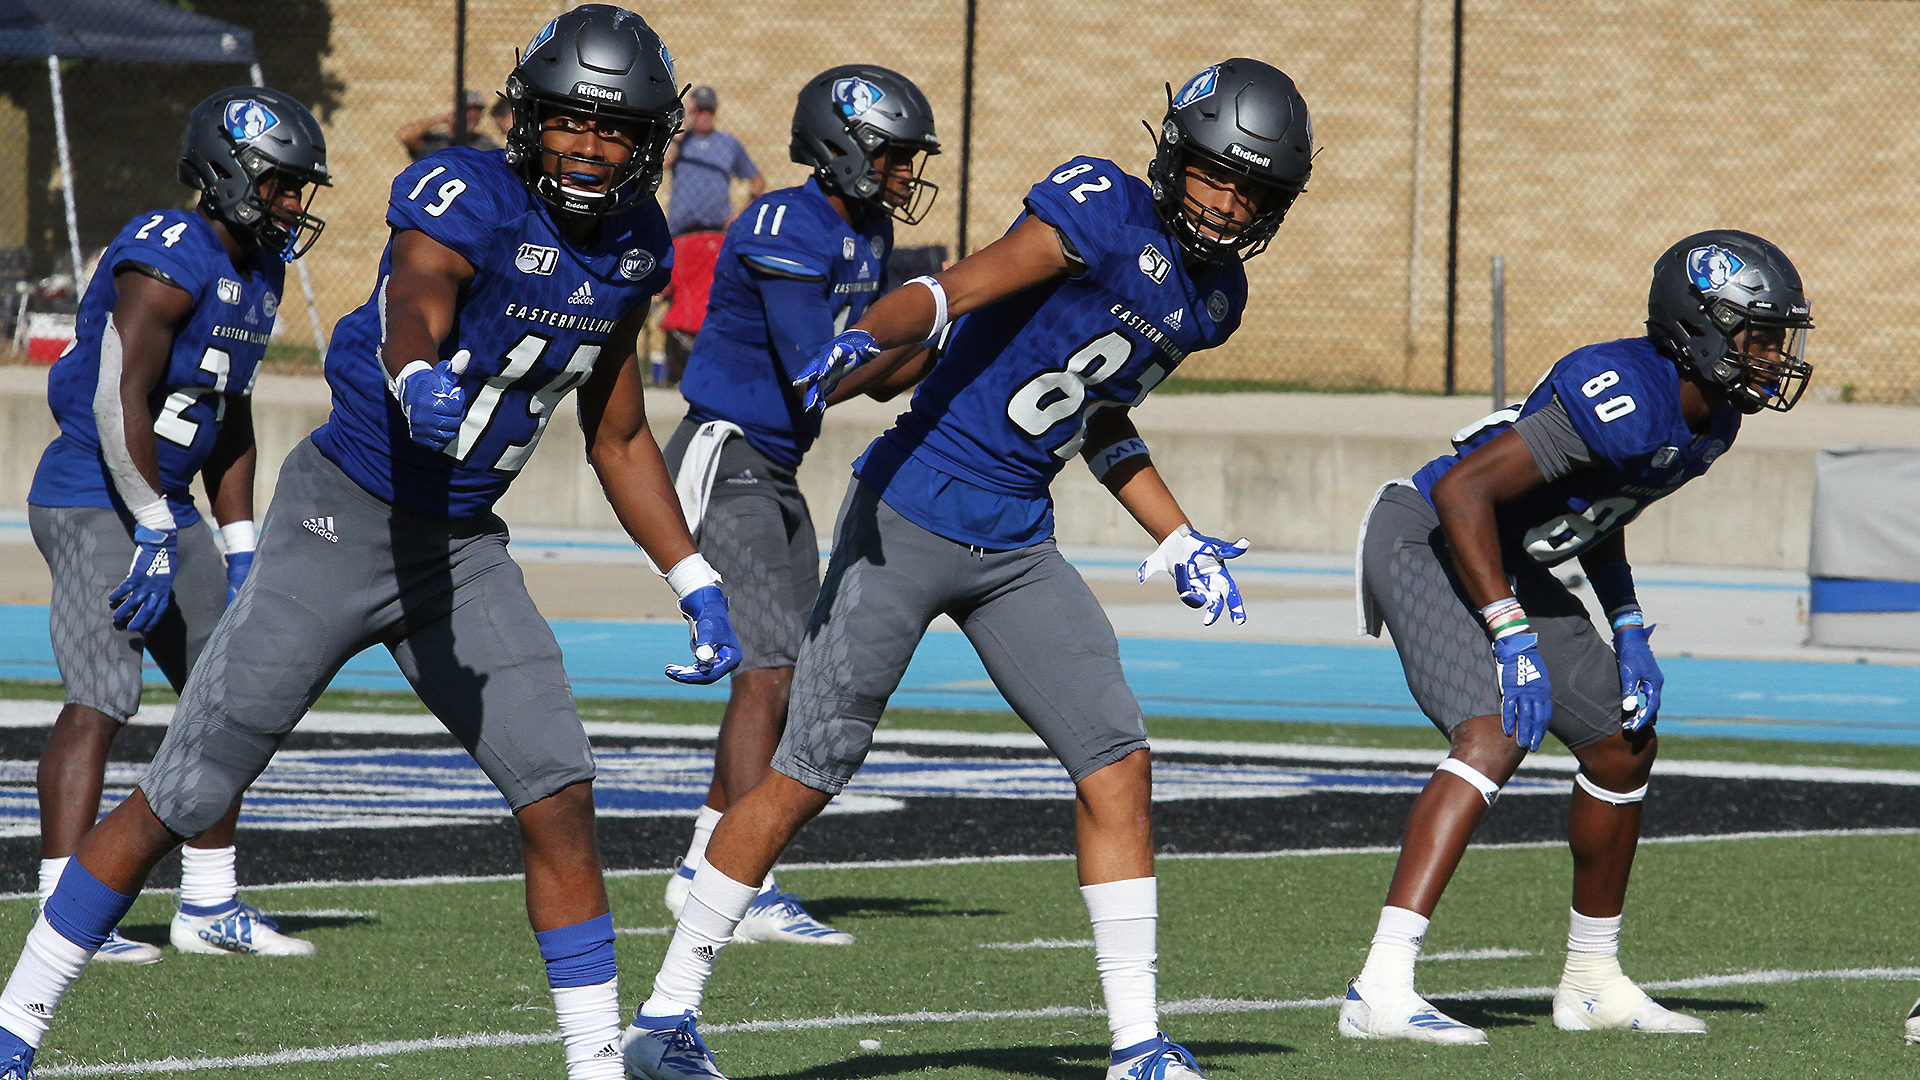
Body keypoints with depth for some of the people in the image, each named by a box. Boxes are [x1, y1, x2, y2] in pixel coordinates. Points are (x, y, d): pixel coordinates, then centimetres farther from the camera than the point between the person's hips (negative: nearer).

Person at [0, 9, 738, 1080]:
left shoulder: (634, 246, 3)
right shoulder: (465, 197, -20)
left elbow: (620, 439, 16)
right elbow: (412, 313, -42)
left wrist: (697, 584, 10)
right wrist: (422, 383, -65)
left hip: (463, 548, 6)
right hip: (344, 520, -6)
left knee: (560, 800, -6)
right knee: (181, 798, -1)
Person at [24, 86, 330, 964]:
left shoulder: (257, 268, 11)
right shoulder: (171, 258, -19)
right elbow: (120, 404, -23)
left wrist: (240, 551, 15)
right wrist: (155, 537, -20)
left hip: (167, 507, 10)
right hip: (94, 500, -10)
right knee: (103, 702, -16)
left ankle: (209, 905, 21)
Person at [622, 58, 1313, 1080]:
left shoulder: (1212, 295, 11)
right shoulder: (1105, 209, -14)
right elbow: (961, 287, -27)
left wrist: (1179, 543, 19)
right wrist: (866, 340, -44)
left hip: (1017, 548, 7)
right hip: (911, 516, -7)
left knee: (1115, 761, -1)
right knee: (809, 772, -1)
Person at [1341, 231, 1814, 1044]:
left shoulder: (1710, 419, 3)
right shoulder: (1629, 399, -29)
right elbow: (1462, 489, -31)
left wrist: (1628, 632, 6)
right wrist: (1513, 638, -31)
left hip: (1511, 565, 10)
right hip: (1428, 542, -10)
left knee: (1626, 748, 14)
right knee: (1496, 735, -28)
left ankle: (1593, 983, 30)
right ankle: (1381, 991, -37)